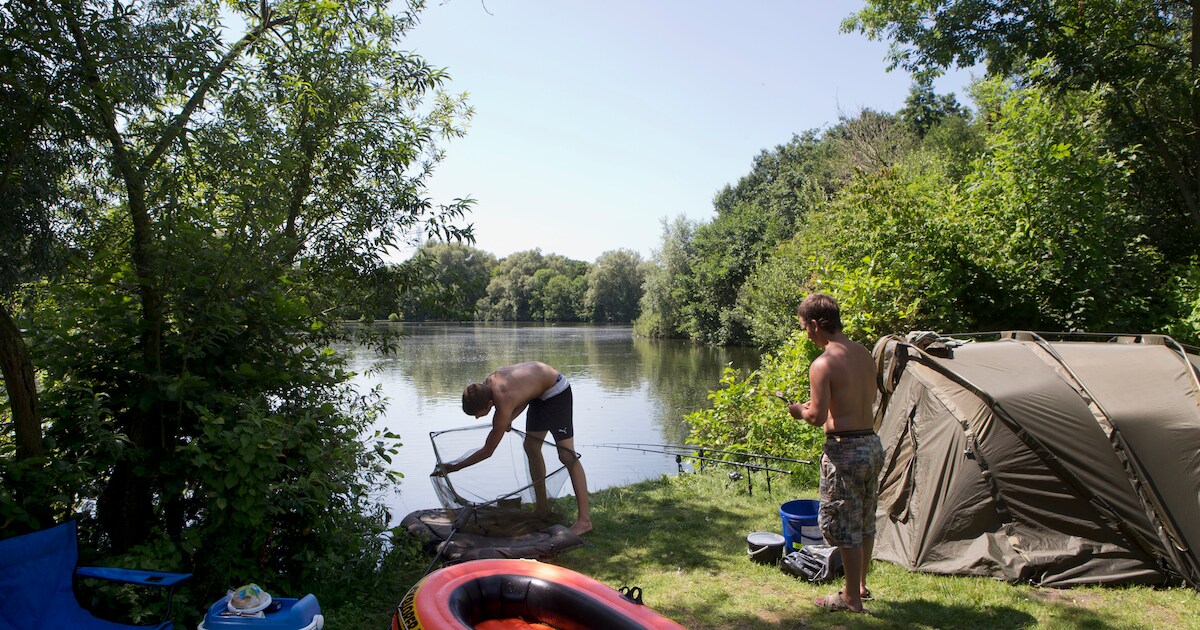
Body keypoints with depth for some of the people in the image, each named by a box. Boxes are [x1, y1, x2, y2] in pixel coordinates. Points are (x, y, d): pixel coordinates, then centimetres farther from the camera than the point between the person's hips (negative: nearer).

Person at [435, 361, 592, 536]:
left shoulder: (503, 404, -31)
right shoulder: (488, 382, -11)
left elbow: (487, 451, -20)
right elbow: (524, 393, 4)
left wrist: (454, 467, -16)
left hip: (557, 392, -9)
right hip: (540, 393, 9)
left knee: (567, 455, -14)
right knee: (531, 447, 11)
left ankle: (584, 519, -13)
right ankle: (542, 507, 22)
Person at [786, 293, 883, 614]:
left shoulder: (823, 364, -19)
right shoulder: (864, 354, 6)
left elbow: (818, 417, -19)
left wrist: (799, 410, 2)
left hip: (845, 449, -8)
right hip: (872, 443, 9)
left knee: (844, 526, 6)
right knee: (865, 522, 21)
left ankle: (852, 598, 19)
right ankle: (861, 585, 37)